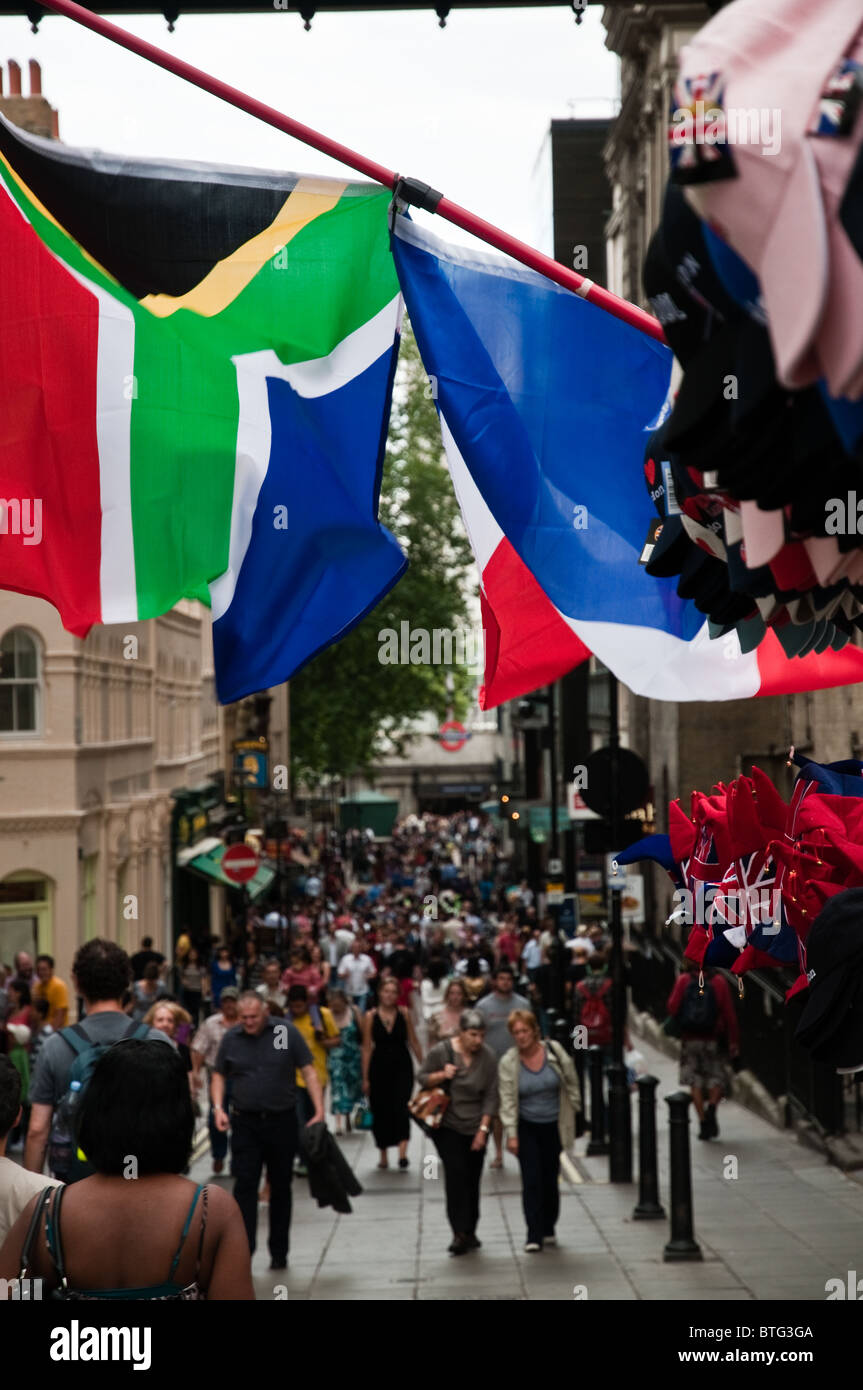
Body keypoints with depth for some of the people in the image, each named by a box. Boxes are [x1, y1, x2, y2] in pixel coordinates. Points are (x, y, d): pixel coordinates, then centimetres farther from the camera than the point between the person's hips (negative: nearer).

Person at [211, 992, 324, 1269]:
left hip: (282, 1121, 0)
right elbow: (219, 1075, 12)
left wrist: (319, 1110, -10)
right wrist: (218, 1108, -3)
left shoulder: (286, 1032, -4)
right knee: (245, 1186, -7)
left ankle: (279, 1252, 21)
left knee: (281, 1188, 10)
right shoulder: (231, 1038, 1)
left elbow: (308, 1071, -2)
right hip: (245, 1123, 0)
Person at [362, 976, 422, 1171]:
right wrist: (365, 1078, 0)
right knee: (381, 1111, 6)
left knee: (401, 1107, -15)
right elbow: (367, 1048, 0)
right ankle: (383, 1156, 20)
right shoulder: (371, 1017, -2)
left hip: (402, 1067, 0)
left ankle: (402, 1153, -23)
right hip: (379, 1067, 1)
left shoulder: (404, 1013, 1)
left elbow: (414, 1042, 7)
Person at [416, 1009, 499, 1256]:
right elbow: (422, 1077, 2)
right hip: (447, 1126, -2)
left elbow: (490, 1096, -1)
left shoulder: (488, 1057, -5)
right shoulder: (441, 1052, -9)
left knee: (472, 1180, 5)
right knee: (456, 1173, -14)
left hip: (475, 1127, 2)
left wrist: (483, 1129, -6)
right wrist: (441, 1075, -18)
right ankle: (460, 1233, -14)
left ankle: (470, 1233, 17)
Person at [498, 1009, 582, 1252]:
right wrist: (511, 1134, -13)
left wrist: (574, 1111, 6)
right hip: (526, 1127, -1)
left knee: (550, 1179, 8)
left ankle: (548, 1230, 25)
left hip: (553, 1126, 1)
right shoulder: (508, 1062, -9)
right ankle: (534, 1235, -5)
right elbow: (507, 1100, -9)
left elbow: (571, 1083, 4)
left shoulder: (554, 1051, -8)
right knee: (531, 1181, -8)